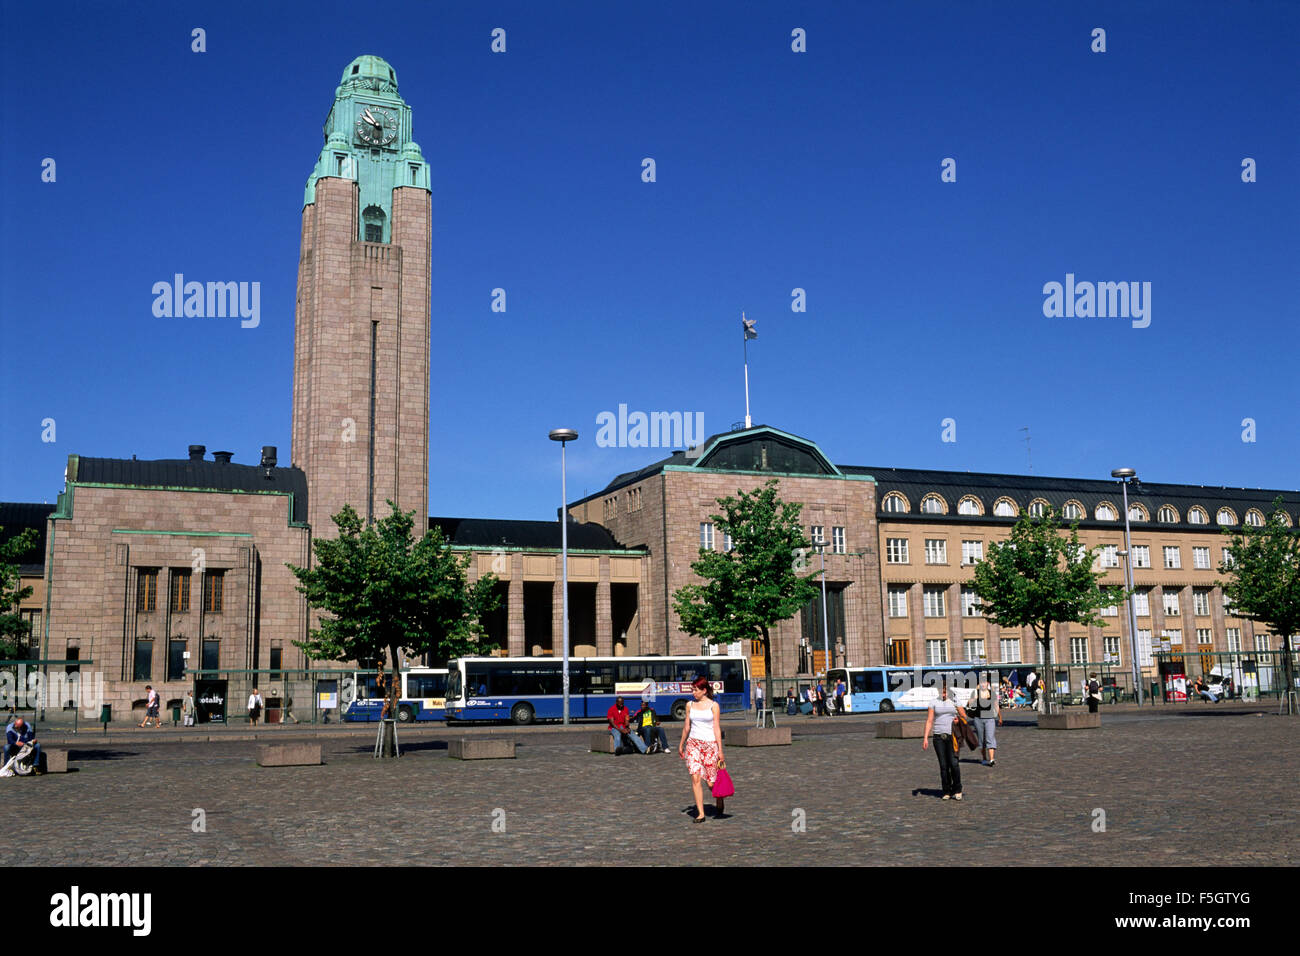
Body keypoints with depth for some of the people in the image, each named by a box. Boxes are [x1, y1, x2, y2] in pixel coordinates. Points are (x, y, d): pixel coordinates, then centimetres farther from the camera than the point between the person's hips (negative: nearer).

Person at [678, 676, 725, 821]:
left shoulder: (713, 705, -2)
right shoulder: (690, 705, 8)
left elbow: (717, 728, -4)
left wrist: (720, 750, -8)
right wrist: (681, 745, 21)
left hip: (710, 744, -3)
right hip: (693, 744, 3)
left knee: (711, 782, 1)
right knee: (695, 778, -11)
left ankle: (719, 801, 33)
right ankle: (700, 813, -5)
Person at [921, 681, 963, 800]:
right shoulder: (934, 702, 10)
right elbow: (929, 721, 6)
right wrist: (925, 738, -2)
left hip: (952, 736, -1)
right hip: (938, 736, 1)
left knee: (954, 763, -11)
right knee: (943, 765, 1)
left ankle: (957, 790, 5)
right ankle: (947, 791, 10)